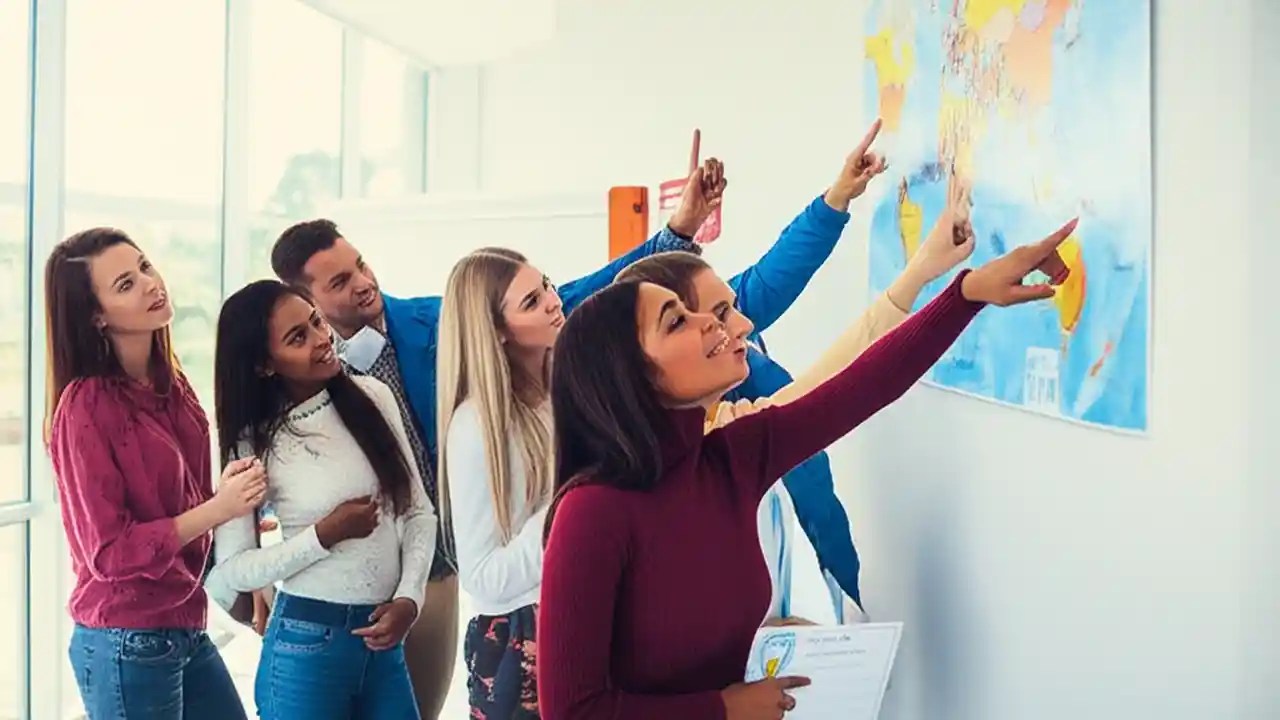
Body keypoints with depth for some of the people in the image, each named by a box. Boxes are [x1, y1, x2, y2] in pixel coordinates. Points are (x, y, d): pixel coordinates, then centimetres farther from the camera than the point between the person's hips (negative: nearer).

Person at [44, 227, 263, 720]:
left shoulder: (172, 386, 5)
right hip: (126, 647, -7)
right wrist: (217, 510, -23)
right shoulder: (86, 406, -16)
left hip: (188, 631, 7)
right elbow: (107, 551, -17)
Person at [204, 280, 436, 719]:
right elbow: (233, 570, -8)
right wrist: (326, 534, -16)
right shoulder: (252, 443, -8)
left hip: (383, 637, 3)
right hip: (306, 643, -3)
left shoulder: (373, 397, 0)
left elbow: (419, 511, 4)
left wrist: (409, 598, -7)